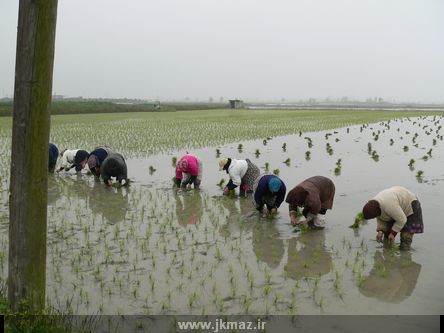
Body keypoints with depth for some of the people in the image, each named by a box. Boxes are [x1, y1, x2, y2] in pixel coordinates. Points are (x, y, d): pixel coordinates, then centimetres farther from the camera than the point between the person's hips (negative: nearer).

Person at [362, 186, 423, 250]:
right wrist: (380, 231, -16)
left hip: (408, 206, -8)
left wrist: (393, 233, -23)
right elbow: (381, 219, -2)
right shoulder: (374, 204, -15)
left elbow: (401, 220, -29)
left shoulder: (389, 206, -39)